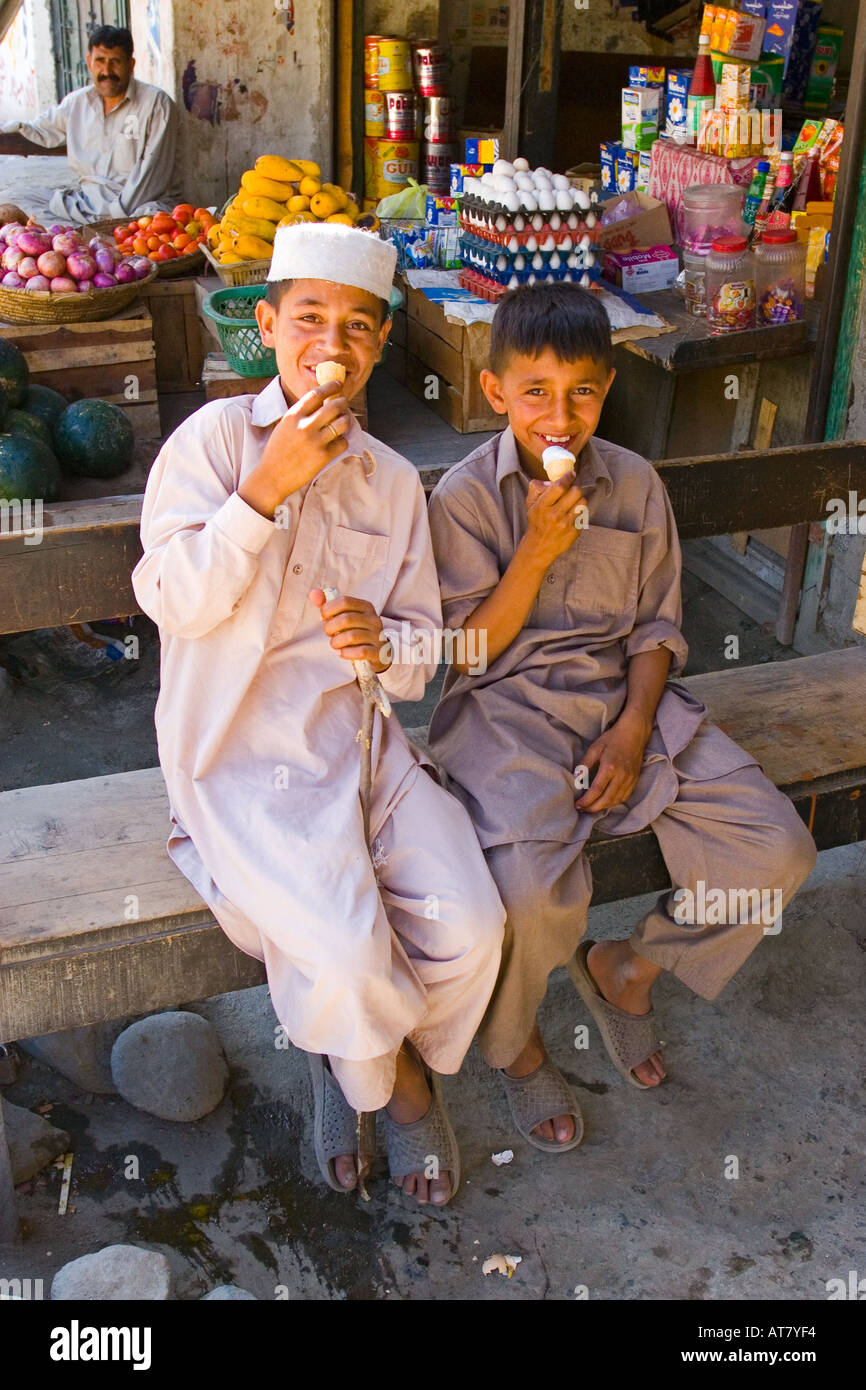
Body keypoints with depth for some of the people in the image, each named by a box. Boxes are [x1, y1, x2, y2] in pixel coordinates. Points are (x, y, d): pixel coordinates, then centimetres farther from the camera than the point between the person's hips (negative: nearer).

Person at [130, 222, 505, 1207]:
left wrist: (383, 645, -12)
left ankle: (355, 1056, 20)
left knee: (469, 930, -14)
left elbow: (423, 652, 12)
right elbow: (174, 601, -12)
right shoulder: (214, 440, -2)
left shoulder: (394, 481, 11)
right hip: (239, 756, -4)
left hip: (359, 741, 5)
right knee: (346, 958, -23)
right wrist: (270, 483, -18)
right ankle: (394, 1076, 16)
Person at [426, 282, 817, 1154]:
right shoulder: (465, 496, -5)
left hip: (623, 699, 4)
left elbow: (655, 627, 7)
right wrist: (538, 550, -18)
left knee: (777, 850, -11)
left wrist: (633, 729, -8)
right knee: (529, 891, -31)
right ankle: (514, 1041, 6)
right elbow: (472, 649, -7)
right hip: (508, 710, -4)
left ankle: (625, 965, 17)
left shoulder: (636, 485, 5)